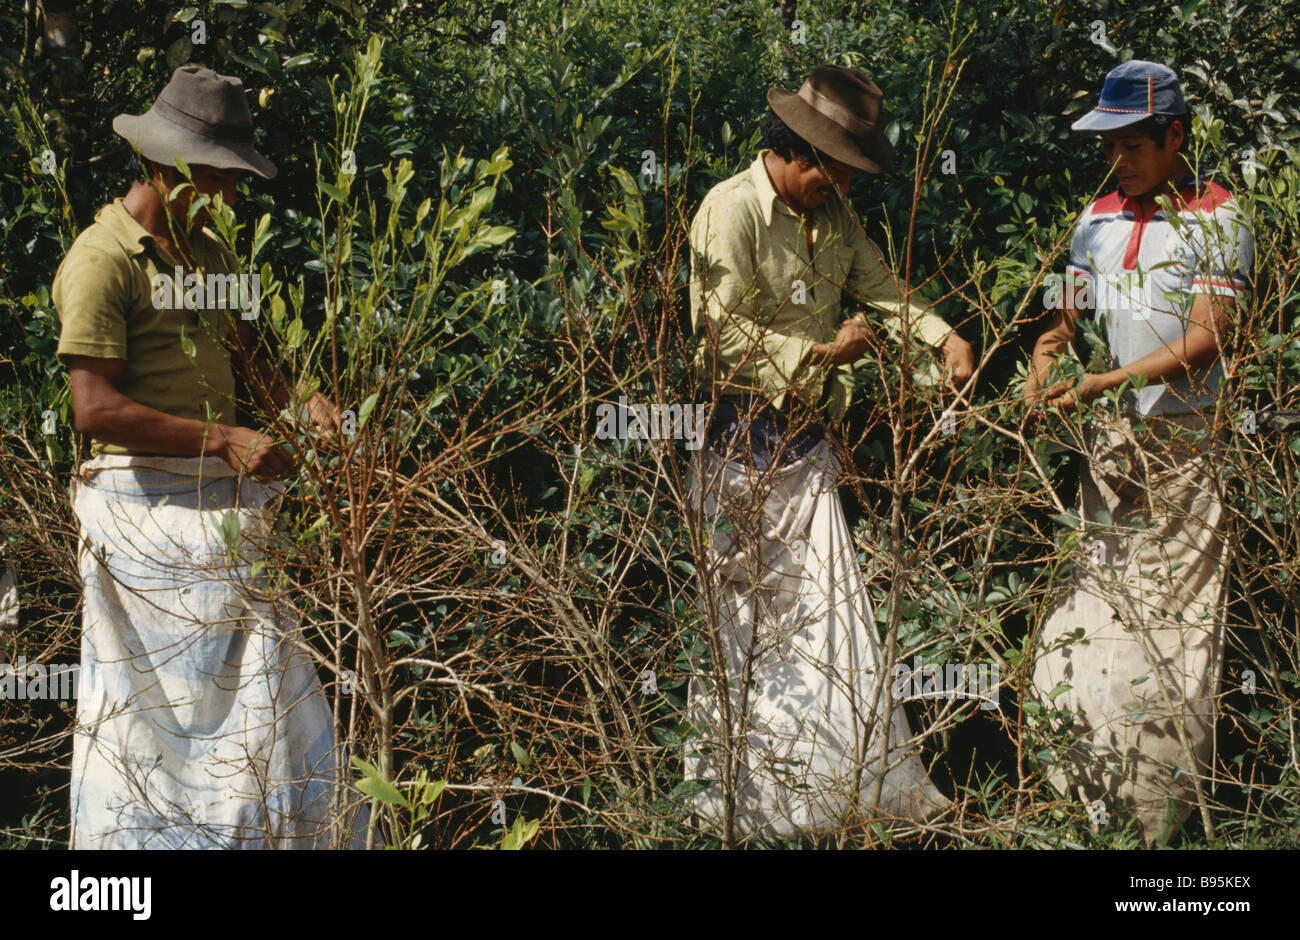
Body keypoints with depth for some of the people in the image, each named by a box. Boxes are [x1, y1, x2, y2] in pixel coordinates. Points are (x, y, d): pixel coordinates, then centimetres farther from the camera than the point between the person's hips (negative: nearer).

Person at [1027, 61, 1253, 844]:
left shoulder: (1218, 222, -7)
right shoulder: (1100, 220, 12)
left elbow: (1202, 343, -14)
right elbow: (1066, 315, 16)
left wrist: (1105, 383, -22)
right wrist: (1046, 356, -7)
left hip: (1182, 444, -6)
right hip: (1109, 440, 6)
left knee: (1174, 614, -4)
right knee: (1096, 604, 6)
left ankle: (1168, 807, 3)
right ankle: (1091, 786, 13)